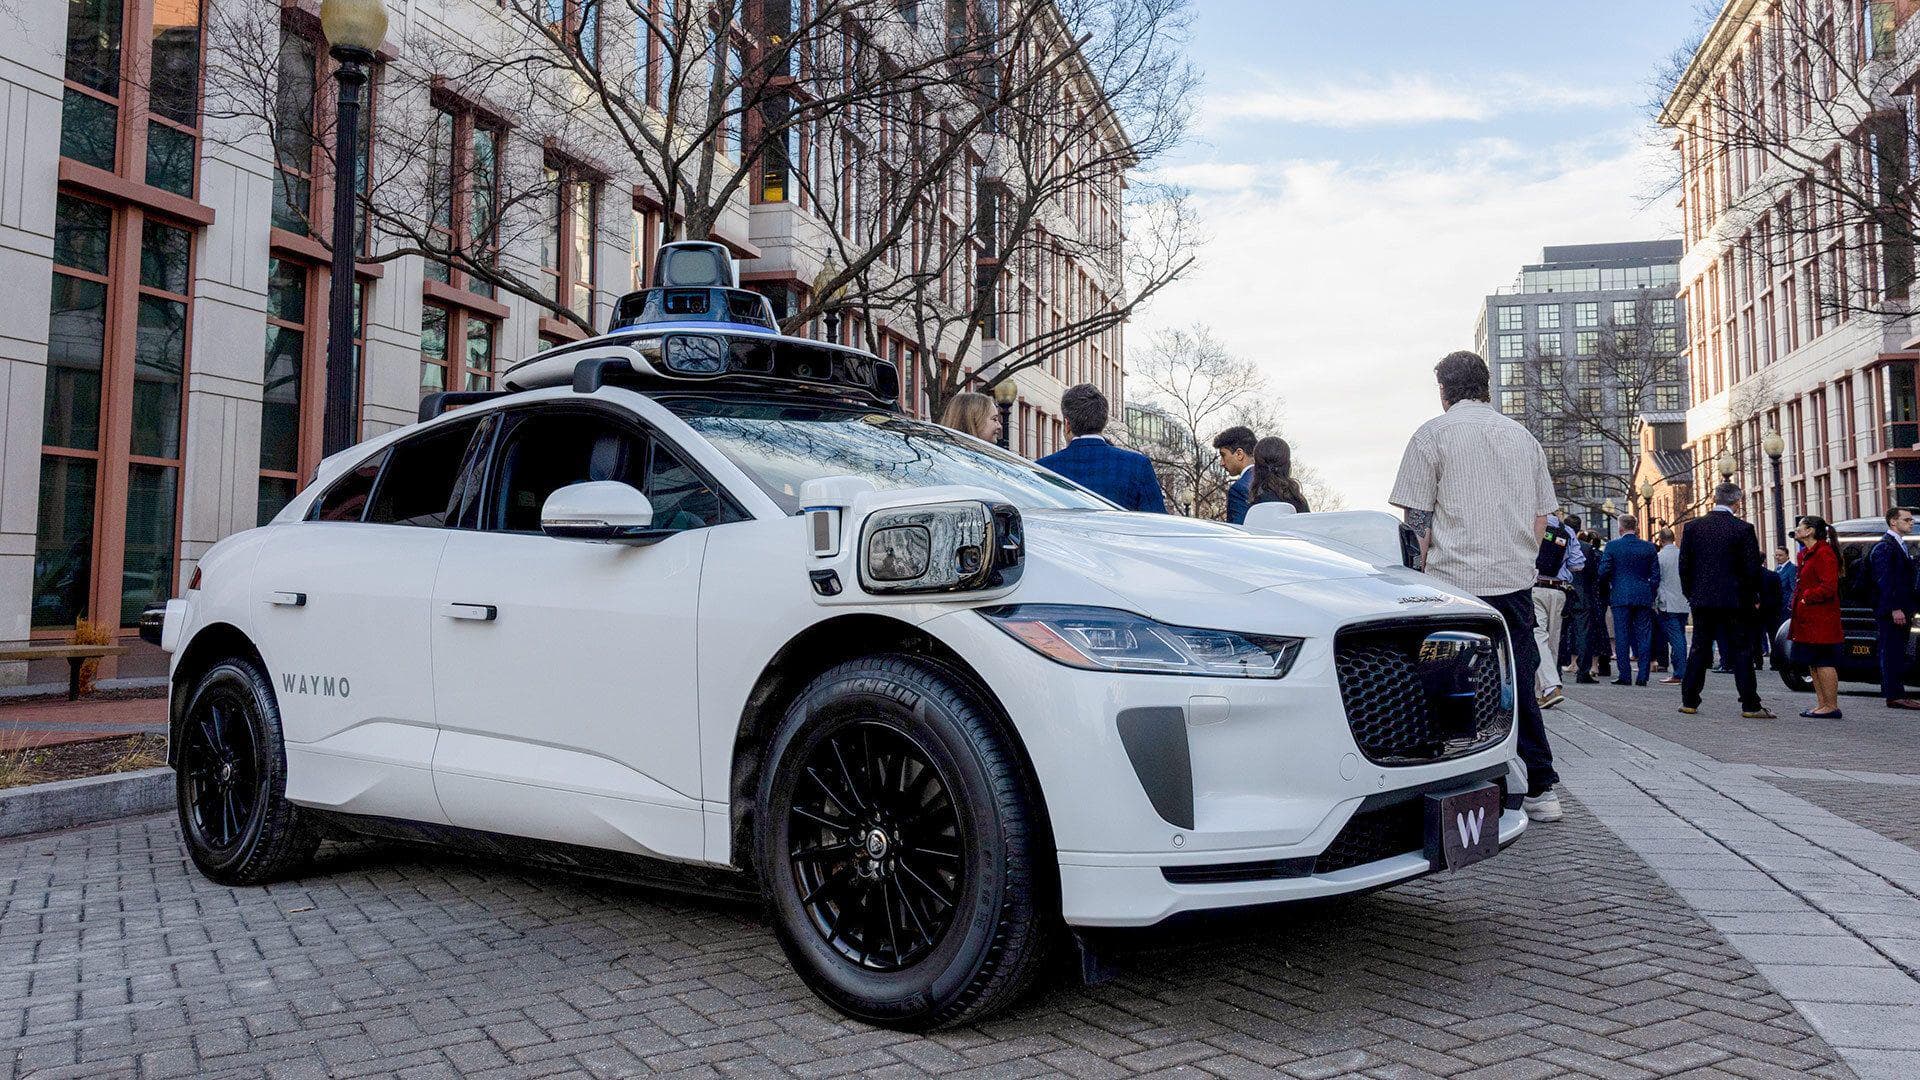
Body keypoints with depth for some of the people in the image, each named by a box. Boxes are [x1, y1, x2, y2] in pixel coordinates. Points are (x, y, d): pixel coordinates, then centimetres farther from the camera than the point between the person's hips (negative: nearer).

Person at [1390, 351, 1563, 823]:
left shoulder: (1433, 433, 0)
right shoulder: (1523, 436, 16)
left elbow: (1417, 519, -4)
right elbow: (1541, 517, 18)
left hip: (1456, 578, -5)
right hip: (1516, 580, 5)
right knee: (1518, 686, 10)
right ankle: (1540, 791, 13)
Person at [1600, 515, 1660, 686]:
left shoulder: (1612, 545, -4)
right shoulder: (1649, 547, 4)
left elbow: (1603, 571, -5)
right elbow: (1655, 575, 5)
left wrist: (1609, 585, 15)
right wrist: (1651, 594, 16)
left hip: (1621, 596, -2)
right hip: (1644, 598, 2)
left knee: (1622, 636, 2)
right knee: (1644, 636, 6)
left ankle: (1624, 676, 1)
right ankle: (1642, 677, 4)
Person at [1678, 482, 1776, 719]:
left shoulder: (1693, 527, 0)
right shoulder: (1743, 529, -8)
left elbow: (1684, 565, 2)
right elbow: (1753, 568, -8)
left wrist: (1690, 593, 13)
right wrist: (1754, 597, 6)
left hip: (1702, 601, 3)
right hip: (1735, 600, -2)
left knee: (1698, 650, 10)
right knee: (1741, 652, 2)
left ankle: (1689, 701, 11)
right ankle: (1750, 705, 2)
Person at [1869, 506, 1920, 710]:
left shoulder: (1901, 546, 19)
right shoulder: (1884, 547, -12)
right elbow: (1884, 580, -18)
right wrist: (1895, 609, -22)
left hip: (1901, 610, 10)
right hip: (1890, 611, -10)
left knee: (1896, 654, 11)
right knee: (1892, 653, -8)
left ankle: (1896, 694, 15)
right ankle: (1895, 696, -7)